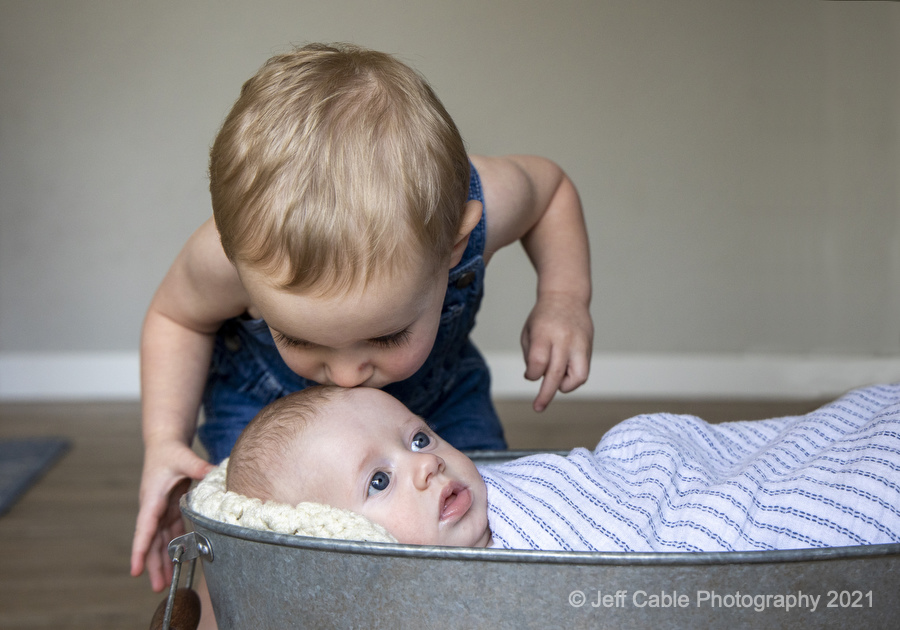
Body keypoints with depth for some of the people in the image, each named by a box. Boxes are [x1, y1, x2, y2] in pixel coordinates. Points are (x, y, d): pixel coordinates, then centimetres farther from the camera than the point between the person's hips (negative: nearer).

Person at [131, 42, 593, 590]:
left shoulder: (478, 210, -38)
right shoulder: (230, 257, -38)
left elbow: (551, 187, -11)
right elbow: (177, 318, -12)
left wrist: (565, 297, -27)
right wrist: (165, 439, -24)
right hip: (266, 400, -1)